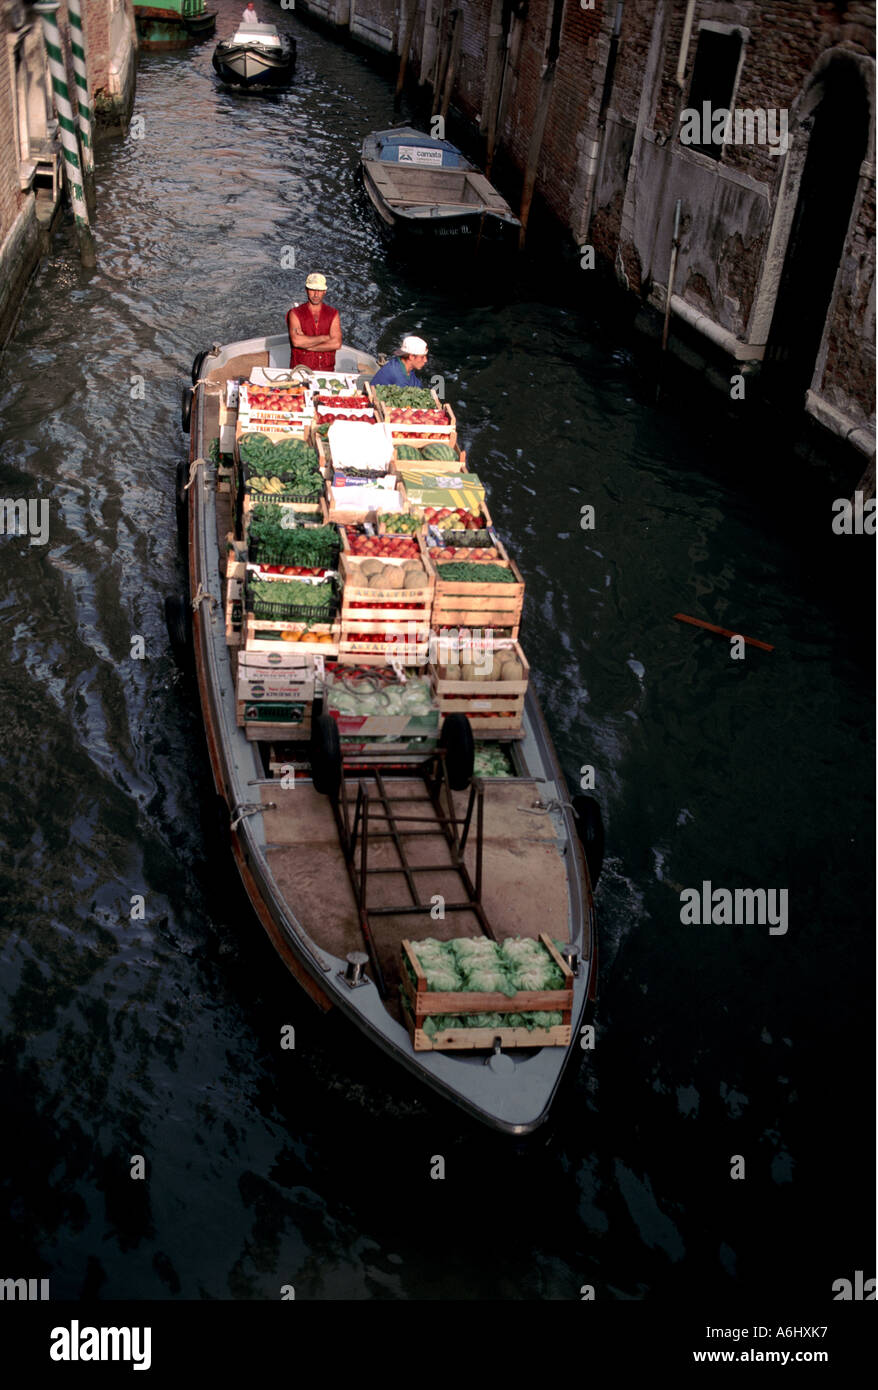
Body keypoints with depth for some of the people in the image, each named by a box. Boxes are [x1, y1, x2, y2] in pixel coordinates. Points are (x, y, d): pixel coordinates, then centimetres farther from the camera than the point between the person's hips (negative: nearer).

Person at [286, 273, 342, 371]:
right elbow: (296, 341, -13)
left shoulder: (333, 314, 8)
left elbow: (336, 343, -6)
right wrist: (325, 338, -7)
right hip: (300, 370, -1)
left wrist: (306, 344, -9)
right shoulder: (295, 313, 3)